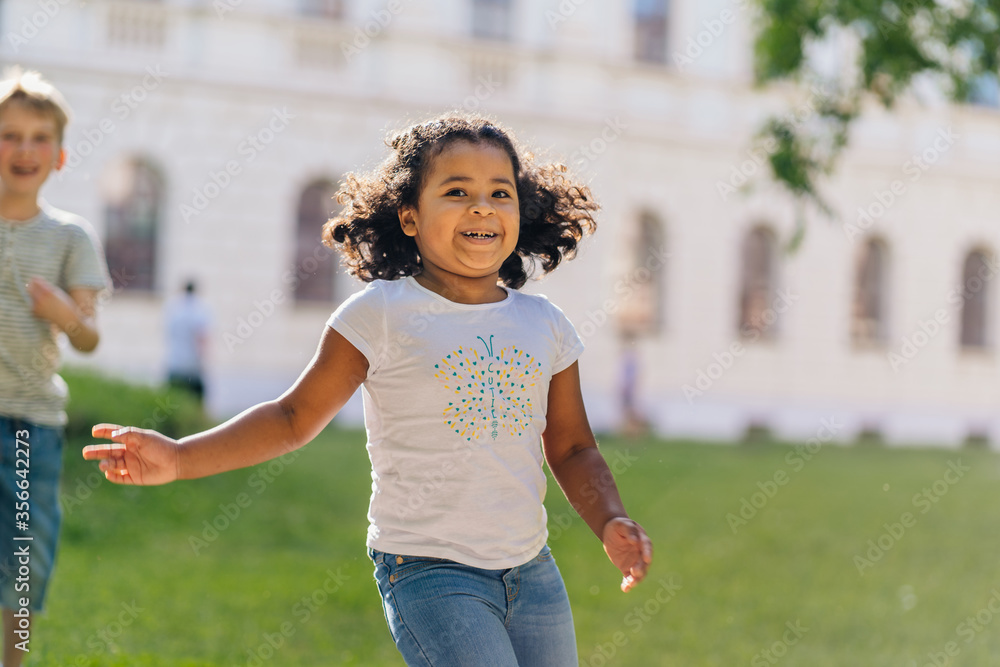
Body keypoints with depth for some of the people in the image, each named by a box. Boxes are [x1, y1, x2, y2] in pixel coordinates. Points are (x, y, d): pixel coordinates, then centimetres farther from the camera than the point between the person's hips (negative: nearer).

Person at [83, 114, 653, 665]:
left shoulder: (543, 323, 6)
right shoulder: (382, 313, -7)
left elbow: (573, 449, 15)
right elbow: (295, 418, -1)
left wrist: (611, 522, -3)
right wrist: (179, 458, -11)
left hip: (531, 571, 6)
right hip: (429, 572, -5)